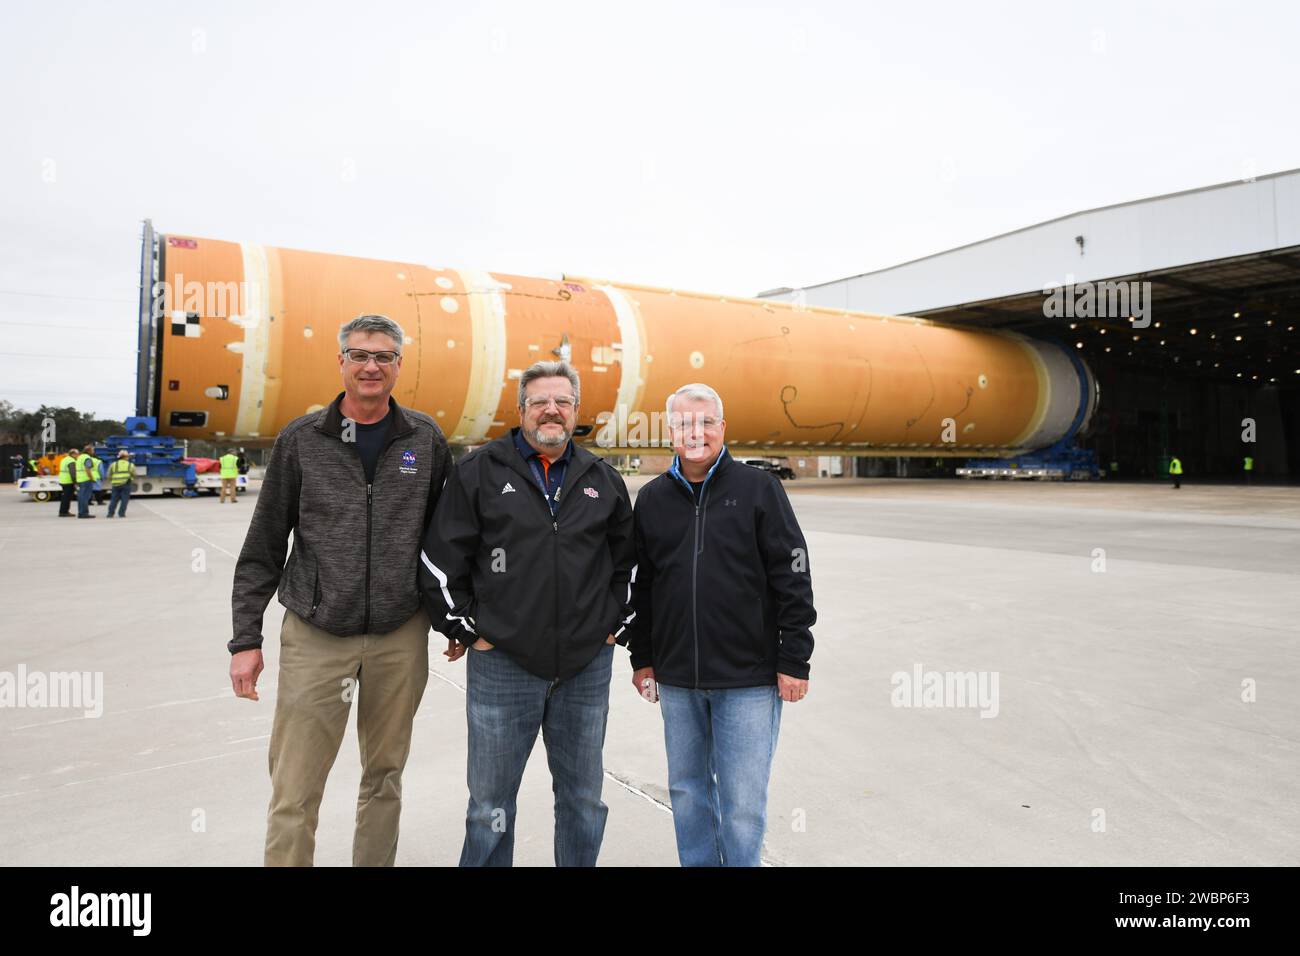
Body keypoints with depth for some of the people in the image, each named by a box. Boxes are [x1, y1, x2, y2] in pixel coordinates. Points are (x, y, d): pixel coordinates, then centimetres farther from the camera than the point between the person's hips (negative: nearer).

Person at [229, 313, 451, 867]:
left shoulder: (425, 439, 2)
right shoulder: (301, 440, 0)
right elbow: (263, 548, 2)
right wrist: (245, 640, 0)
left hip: (401, 638, 1)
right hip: (314, 636, -1)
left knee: (385, 776, 15)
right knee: (294, 794, 2)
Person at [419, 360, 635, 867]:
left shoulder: (603, 479, 8)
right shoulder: (479, 471, -2)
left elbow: (628, 559, 16)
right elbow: (440, 559, -1)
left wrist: (616, 623, 9)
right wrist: (464, 628, -1)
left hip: (587, 667, 3)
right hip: (502, 663, -2)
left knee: (583, 797, 16)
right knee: (491, 804, 11)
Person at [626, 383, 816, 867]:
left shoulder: (759, 489, -4)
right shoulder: (652, 498, 7)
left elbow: (792, 578, -5)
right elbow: (642, 585, 14)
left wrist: (794, 660, -7)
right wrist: (642, 657, 13)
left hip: (749, 679, -4)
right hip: (677, 680, 4)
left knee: (743, 800, 4)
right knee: (687, 789, 16)